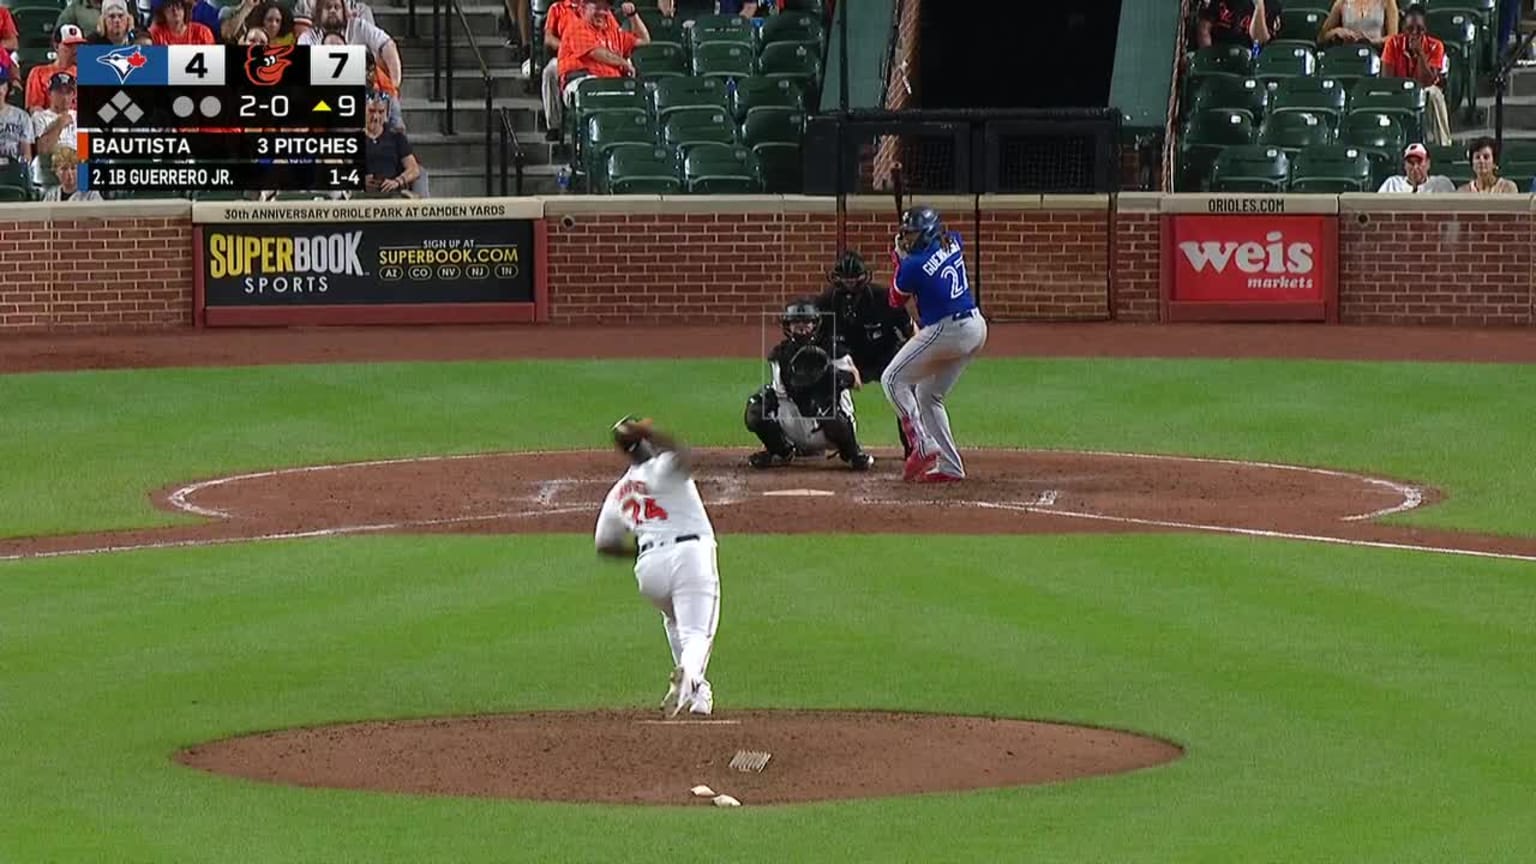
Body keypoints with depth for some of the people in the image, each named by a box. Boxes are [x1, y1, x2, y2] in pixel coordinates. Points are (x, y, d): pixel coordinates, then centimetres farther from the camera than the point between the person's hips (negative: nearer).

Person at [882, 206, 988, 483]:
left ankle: (923, 446, -8)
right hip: (976, 328, 9)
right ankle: (949, 467, 14)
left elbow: (896, 301, 2)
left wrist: (900, 262, 9)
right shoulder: (954, 243, 5)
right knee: (929, 396, 19)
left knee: (893, 379, 3)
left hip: (945, 331, -9)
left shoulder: (914, 266, -16)